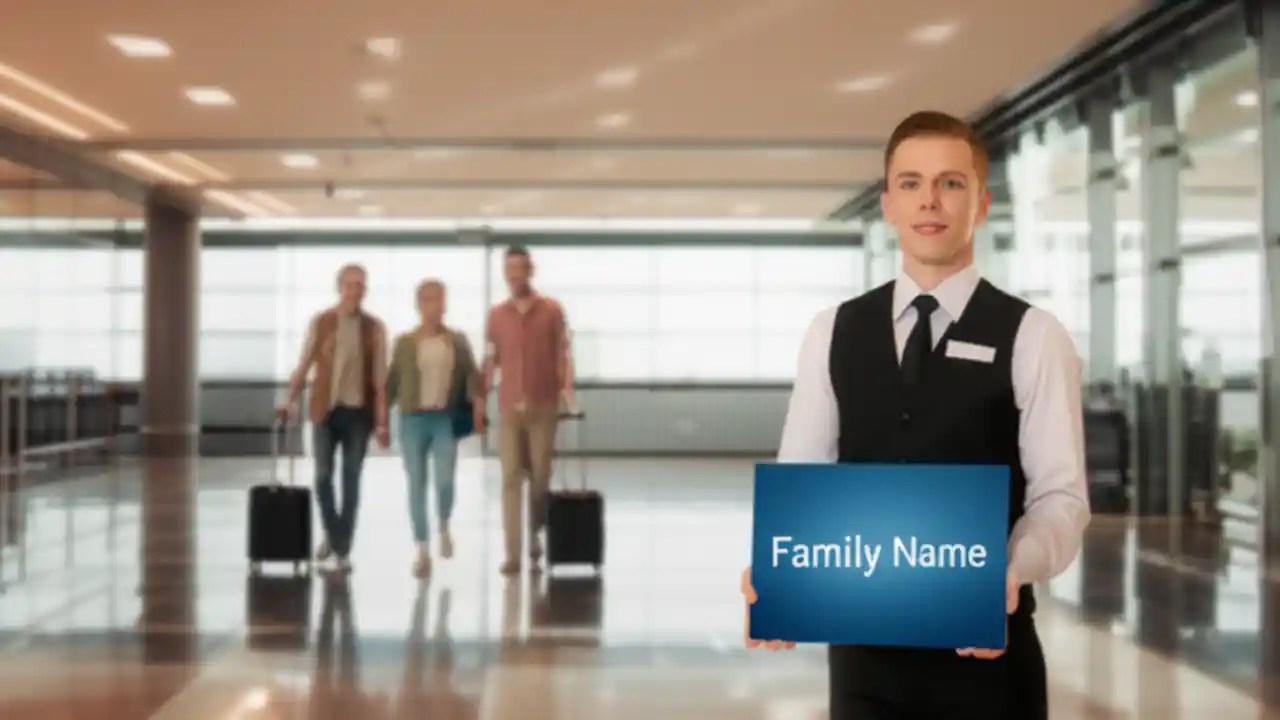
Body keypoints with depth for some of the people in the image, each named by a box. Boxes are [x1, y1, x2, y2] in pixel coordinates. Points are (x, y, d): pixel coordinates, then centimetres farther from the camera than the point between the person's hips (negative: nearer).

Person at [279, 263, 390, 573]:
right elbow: (304, 364, 5)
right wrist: (290, 399, -6)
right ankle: (332, 534, 23)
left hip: (359, 411, 0)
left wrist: (382, 421, -3)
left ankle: (343, 548, 8)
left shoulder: (374, 327, 2)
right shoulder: (320, 322, 2)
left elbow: (379, 377, 1)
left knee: (351, 480, 1)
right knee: (323, 475, -1)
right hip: (326, 409, 0)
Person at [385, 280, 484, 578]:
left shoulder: (458, 341, 6)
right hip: (412, 419, 1)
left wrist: (477, 400, -18)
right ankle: (422, 551, 8)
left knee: (445, 481, -11)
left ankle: (444, 528, 21)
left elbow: (471, 374, 0)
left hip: (446, 419, -1)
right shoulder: (404, 342, 5)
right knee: (416, 485, 1)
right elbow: (393, 381, 7)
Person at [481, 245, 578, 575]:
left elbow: (563, 354, 0)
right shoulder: (496, 315, 9)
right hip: (508, 407, 1)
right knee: (511, 478, -3)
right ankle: (512, 552, -4)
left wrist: (567, 390, -13)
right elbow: (491, 359, 9)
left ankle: (535, 536, 27)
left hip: (544, 405, -1)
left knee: (540, 476, 5)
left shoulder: (552, 310, 2)